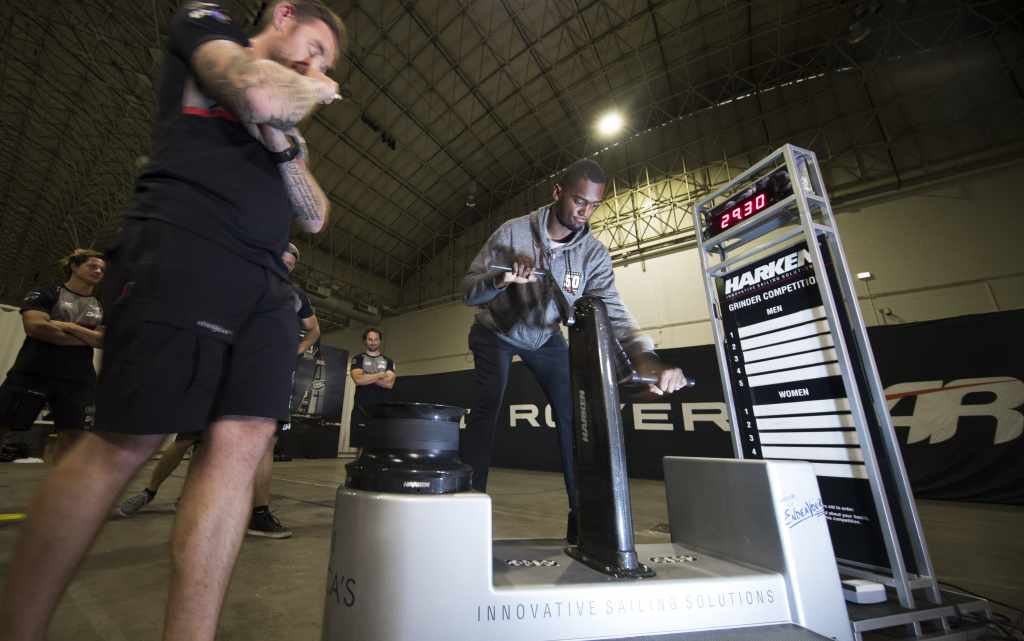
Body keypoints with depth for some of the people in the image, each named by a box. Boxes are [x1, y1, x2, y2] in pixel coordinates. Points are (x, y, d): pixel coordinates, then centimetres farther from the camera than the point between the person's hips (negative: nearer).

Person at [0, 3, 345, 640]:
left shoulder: (293, 123, 33)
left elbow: (316, 216, 22)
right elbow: (262, 95, -6)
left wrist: (284, 145, 8)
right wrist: (317, 90, 15)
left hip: (265, 280, 6)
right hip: (183, 251, -5)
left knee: (243, 440, -6)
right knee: (126, 443, -8)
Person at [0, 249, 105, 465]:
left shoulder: (102, 307, 13)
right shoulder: (44, 294, 4)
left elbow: (103, 340, 0)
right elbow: (35, 327, -13)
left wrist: (69, 326, -11)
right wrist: (86, 338, -9)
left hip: (78, 380, 2)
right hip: (32, 373, -2)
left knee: (72, 435, -2)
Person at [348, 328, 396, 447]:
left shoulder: (388, 361, 16)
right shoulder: (358, 359, 12)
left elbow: (389, 383, -1)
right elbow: (358, 379, -8)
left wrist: (367, 377, -3)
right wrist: (380, 375, -2)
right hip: (362, 409, -1)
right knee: (361, 446, -6)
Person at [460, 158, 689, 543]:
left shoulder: (594, 253, -17)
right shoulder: (513, 232, -23)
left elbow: (611, 312, -29)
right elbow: (467, 291, -21)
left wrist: (645, 357, -48)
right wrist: (502, 279, -44)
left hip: (545, 338, 3)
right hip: (496, 333, -2)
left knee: (574, 413, -7)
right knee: (487, 405, -23)